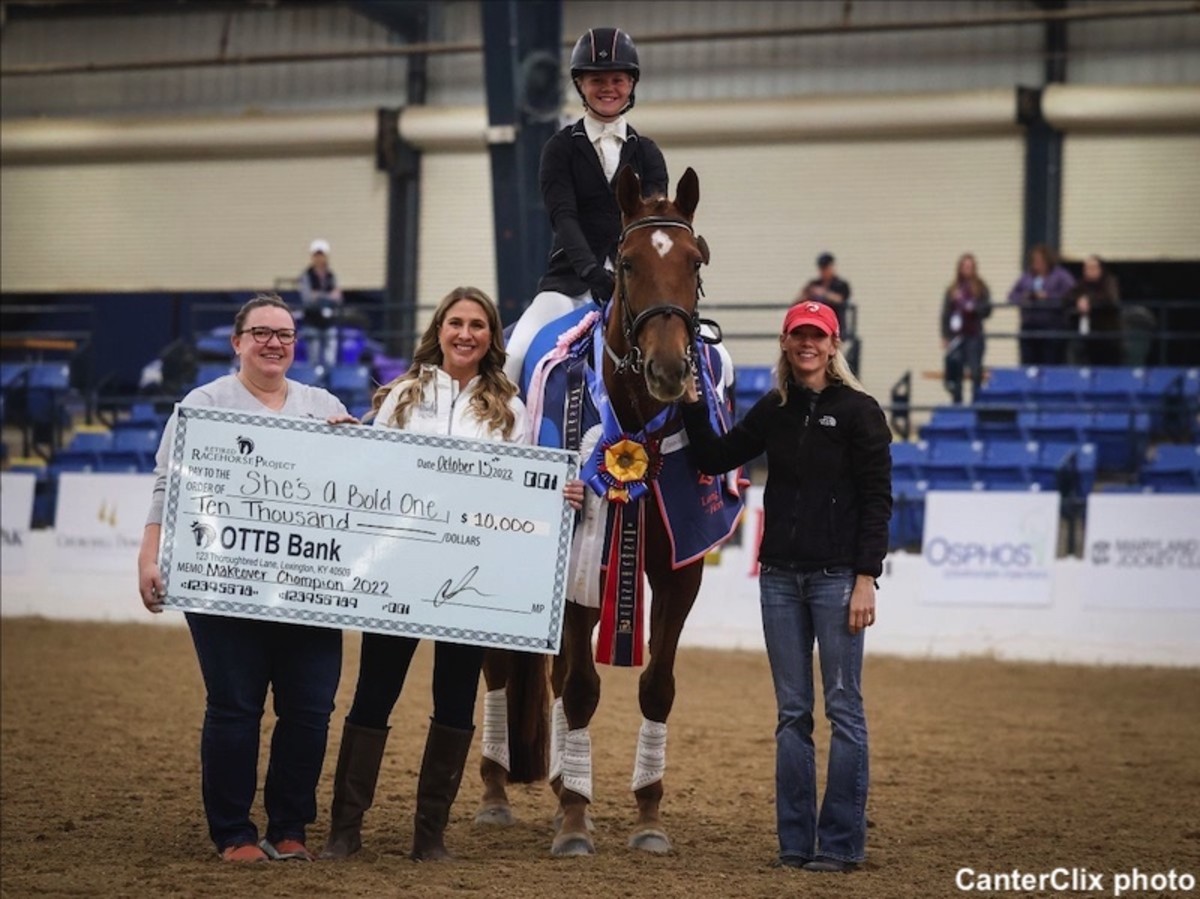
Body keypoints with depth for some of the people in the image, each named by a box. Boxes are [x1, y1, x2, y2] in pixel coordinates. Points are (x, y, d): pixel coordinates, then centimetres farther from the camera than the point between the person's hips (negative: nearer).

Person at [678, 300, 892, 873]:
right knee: (792, 712, 9)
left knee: (843, 708, 0)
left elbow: (877, 501, -8)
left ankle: (841, 843, 5)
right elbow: (714, 460, 12)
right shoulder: (772, 412, 9)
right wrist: (693, 406, -2)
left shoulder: (859, 412, -5)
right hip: (780, 577, 5)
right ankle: (795, 841, 14)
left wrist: (866, 579, -14)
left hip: (836, 577, -5)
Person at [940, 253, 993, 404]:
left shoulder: (981, 288, 4)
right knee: (955, 369, 1)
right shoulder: (952, 289, 9)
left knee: (976, 371, -4)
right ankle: (957, 402, 8)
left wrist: (974, 308, -19)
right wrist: (945, 337, 4)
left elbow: (987, 309, 0)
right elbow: (945, 314, 9)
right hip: (956, 336, 2)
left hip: (974, 336, -2)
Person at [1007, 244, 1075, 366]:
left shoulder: (1060, 275, 2)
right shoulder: (1027, 277, 16)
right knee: (1028, 363, 0)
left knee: (1051, 364, -8)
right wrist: (1023, 297, -4)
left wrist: (1048, 297, -14)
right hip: (1029, 327, 5)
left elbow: (1070, 292, -12)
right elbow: (1012, 295, 17)